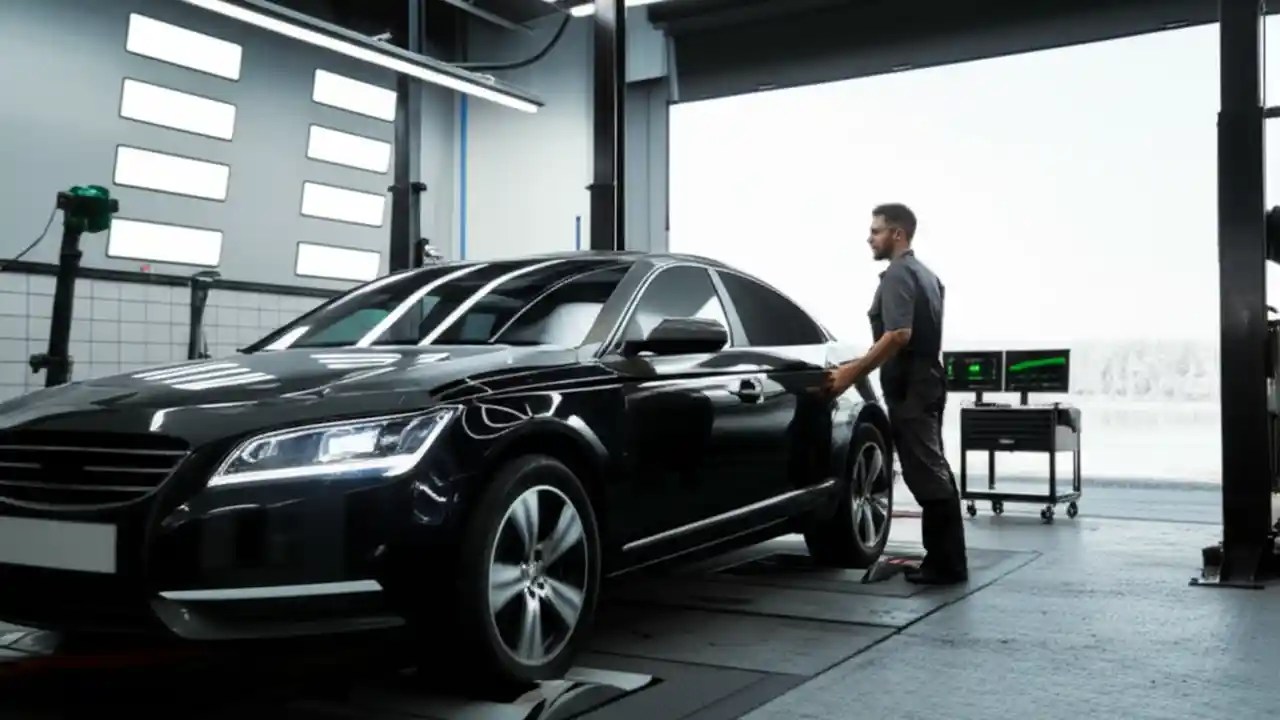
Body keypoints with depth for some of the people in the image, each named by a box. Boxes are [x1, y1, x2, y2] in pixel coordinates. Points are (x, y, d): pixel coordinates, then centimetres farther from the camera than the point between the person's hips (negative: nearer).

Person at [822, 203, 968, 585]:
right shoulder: (924, 273, 20)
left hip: (909, 387, -11)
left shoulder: (898, 274, -12)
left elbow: (898, 335, -24)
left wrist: (852, 373, -22)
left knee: (925, 473, -9)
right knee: (932, 471, 11)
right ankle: (945, 557, 15)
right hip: (925, 380, 11)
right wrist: (861, 364, 25)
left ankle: (947, 562, -6)